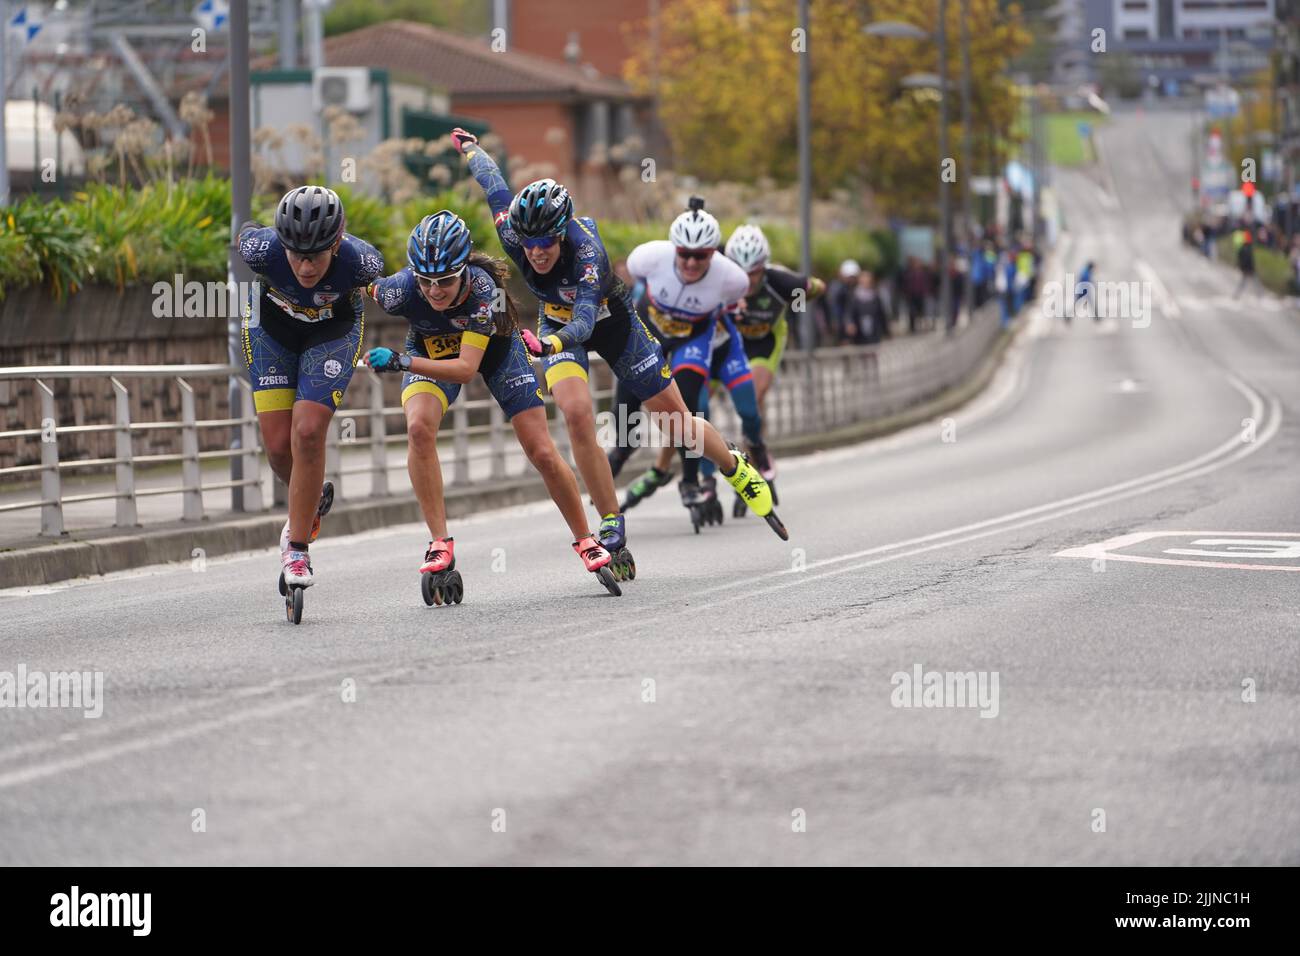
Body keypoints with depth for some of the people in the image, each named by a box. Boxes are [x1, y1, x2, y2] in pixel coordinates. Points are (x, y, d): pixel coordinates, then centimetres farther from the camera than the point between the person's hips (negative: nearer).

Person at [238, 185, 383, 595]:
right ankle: (311, 502, 32)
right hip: (273, 325, 1)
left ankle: (297, 549, -4)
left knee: (308, 432, -17)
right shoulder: (263, 250, -37)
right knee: (278, 444, -2)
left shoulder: (359, 261, -38)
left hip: (335, 327, -1)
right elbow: (245, 231, -10)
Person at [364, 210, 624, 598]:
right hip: (431, 350, 1)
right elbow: (364, 286, -12)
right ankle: (440, 545, -21)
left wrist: (400, 361, -52)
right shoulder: (402, 289, -36)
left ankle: (586, 542, 20)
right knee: (419, 428, -29)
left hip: (492, 348, -1)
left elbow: (466, 369, -43)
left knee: (543, 453, -2)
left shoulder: (482, 288, -41)